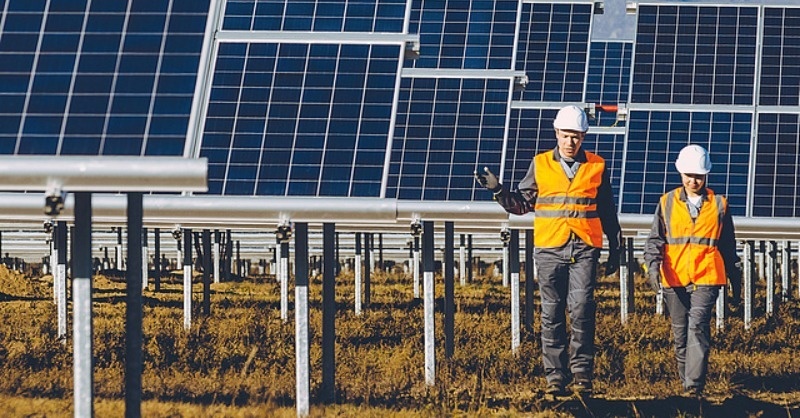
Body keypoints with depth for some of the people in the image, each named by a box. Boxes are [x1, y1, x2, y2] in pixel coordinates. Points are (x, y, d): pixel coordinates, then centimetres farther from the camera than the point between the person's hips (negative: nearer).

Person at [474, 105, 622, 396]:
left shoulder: (596, 167, 8)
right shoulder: (540, 165, 8)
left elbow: (608, 214, 15)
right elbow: (522, 204, 12)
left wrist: (615, 249, 16)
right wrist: (498, 190, -4)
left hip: (585, 250, -1)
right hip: (549, 250, 1)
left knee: (581, 310, -12)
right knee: (552, 315, 2)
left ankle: (582, 374, -6)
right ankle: (555, 377, 4)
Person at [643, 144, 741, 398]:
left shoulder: (718, 205, 10)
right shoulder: (667, 203, 10)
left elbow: (728, 247, 16)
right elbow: (655, 239, 9)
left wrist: (736, 284, 19)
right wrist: (653, 265, -11)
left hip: (706, 279, -2)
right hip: (674, 279, 2)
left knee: (697, 327, -17)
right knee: (680, 334, 7)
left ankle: (694, 387, -21)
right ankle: (687, 384, 19)